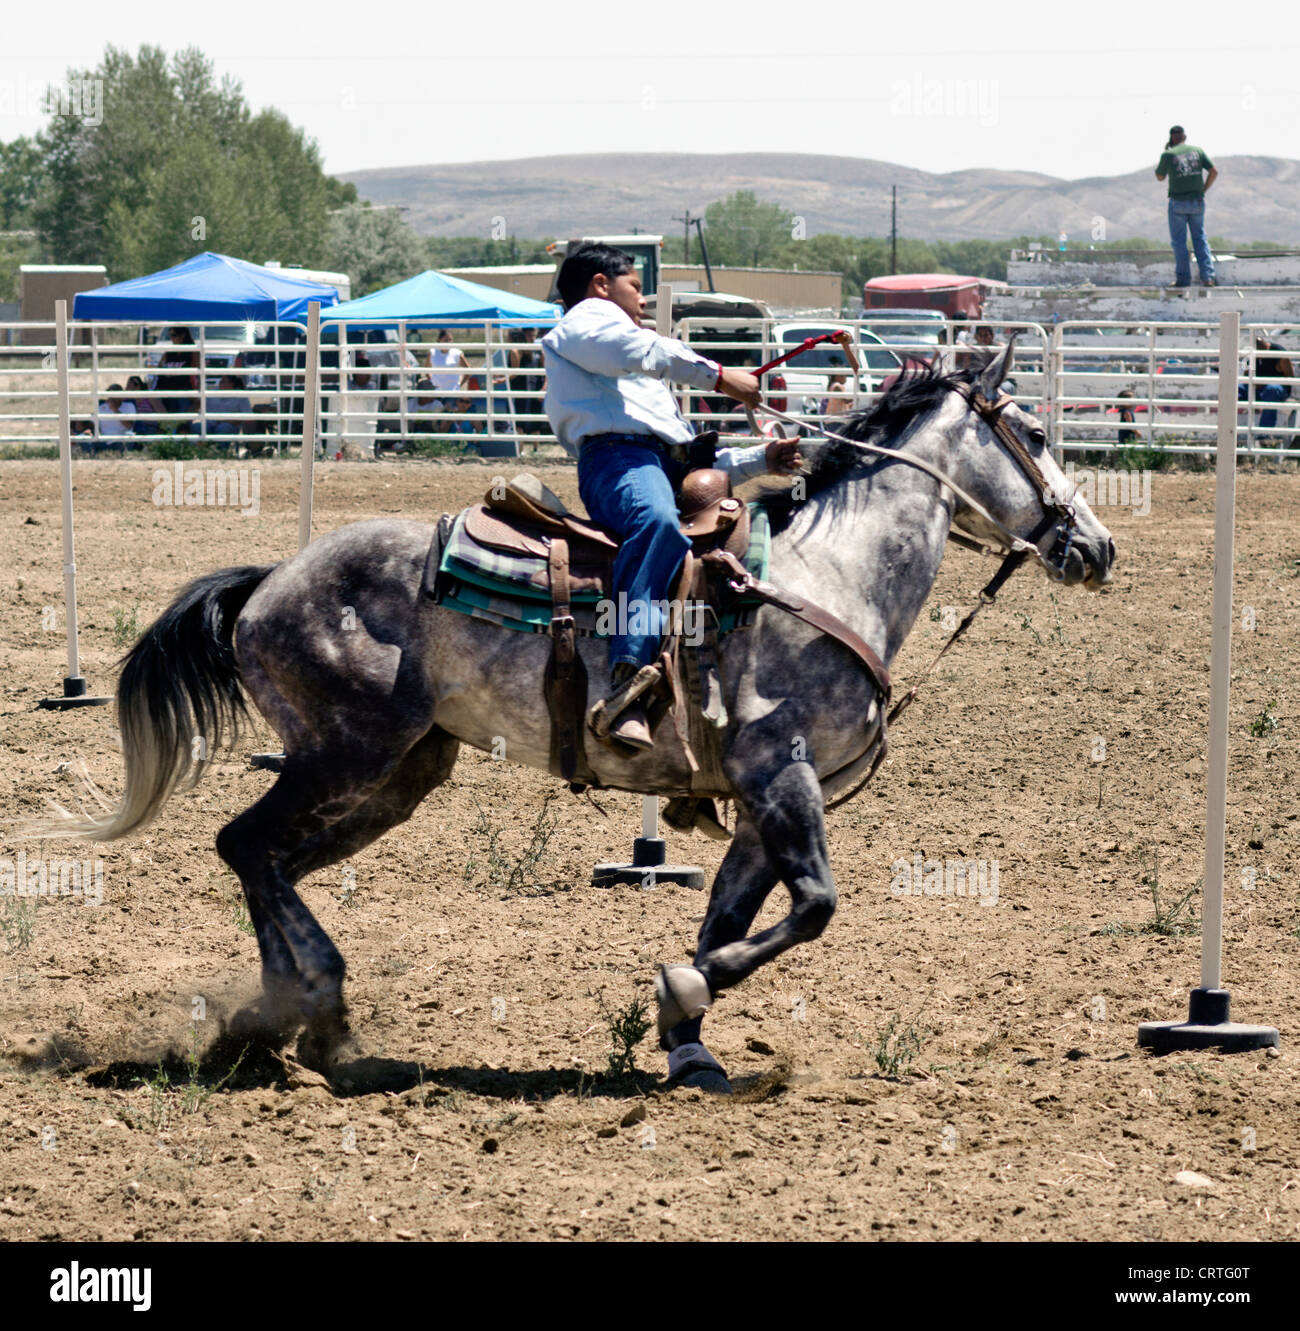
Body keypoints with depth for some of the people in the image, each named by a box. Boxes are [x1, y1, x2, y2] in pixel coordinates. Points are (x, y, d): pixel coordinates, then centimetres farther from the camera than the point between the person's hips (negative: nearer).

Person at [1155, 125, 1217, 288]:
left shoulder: (1168, 154, -5)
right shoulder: (1198, 151, 4)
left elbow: (1160, 177, 9)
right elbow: (1214, 171, 2)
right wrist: (1203, 190, 10)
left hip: (1178, 203, -3)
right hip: (1197, 202, 3)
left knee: (1178, 241, 6)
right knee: (1200, 238, 12)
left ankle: (1183, 278, 3)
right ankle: (1207, 276, 3)